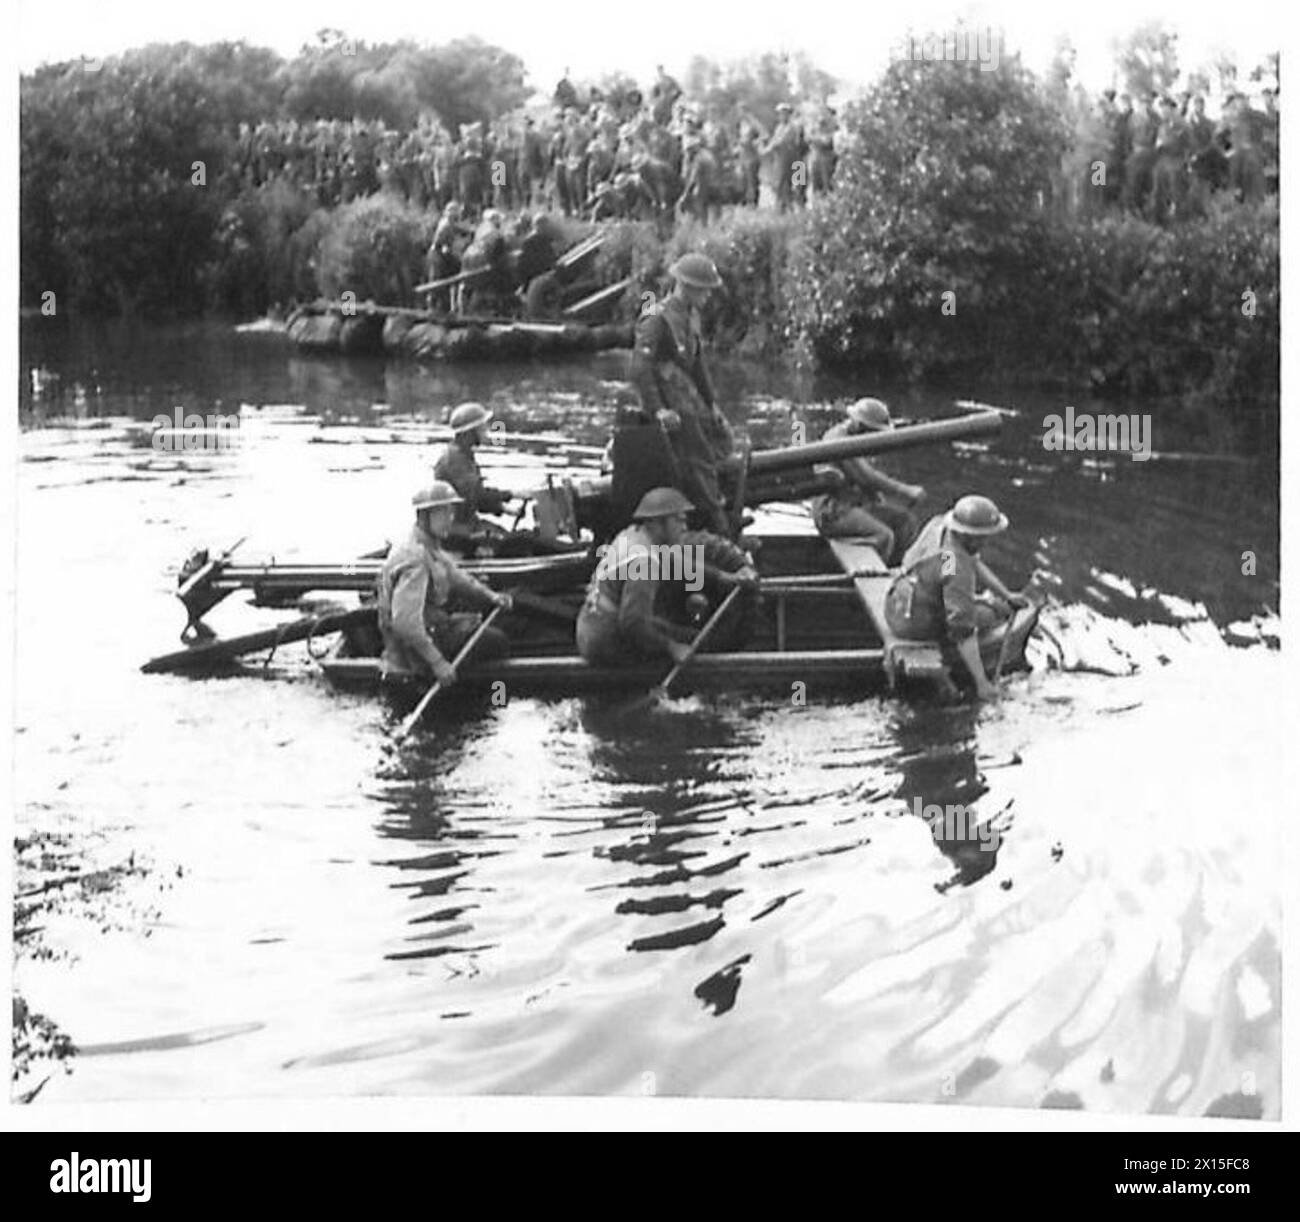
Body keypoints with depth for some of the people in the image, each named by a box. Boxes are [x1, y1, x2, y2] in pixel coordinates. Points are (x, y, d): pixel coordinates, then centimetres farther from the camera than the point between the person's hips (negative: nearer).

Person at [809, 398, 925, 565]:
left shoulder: (854, 436, 9)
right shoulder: (837, 441, -22)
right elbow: (866, 477, -27)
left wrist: (876, 492, 4)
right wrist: (906, 491, -22)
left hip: (855, 505, 10)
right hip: (833, 512, -10)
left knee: (906, 522, 1)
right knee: (883, 536, -28)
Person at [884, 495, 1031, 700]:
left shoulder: (940, 524, -10)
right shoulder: (959, 569, -35)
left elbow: (975, 564, 7)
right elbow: (962, 630, -33)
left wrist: (1007, 596, 6)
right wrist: (982, 683, -27)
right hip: (918, 625, -9)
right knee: (995, 612, -1)